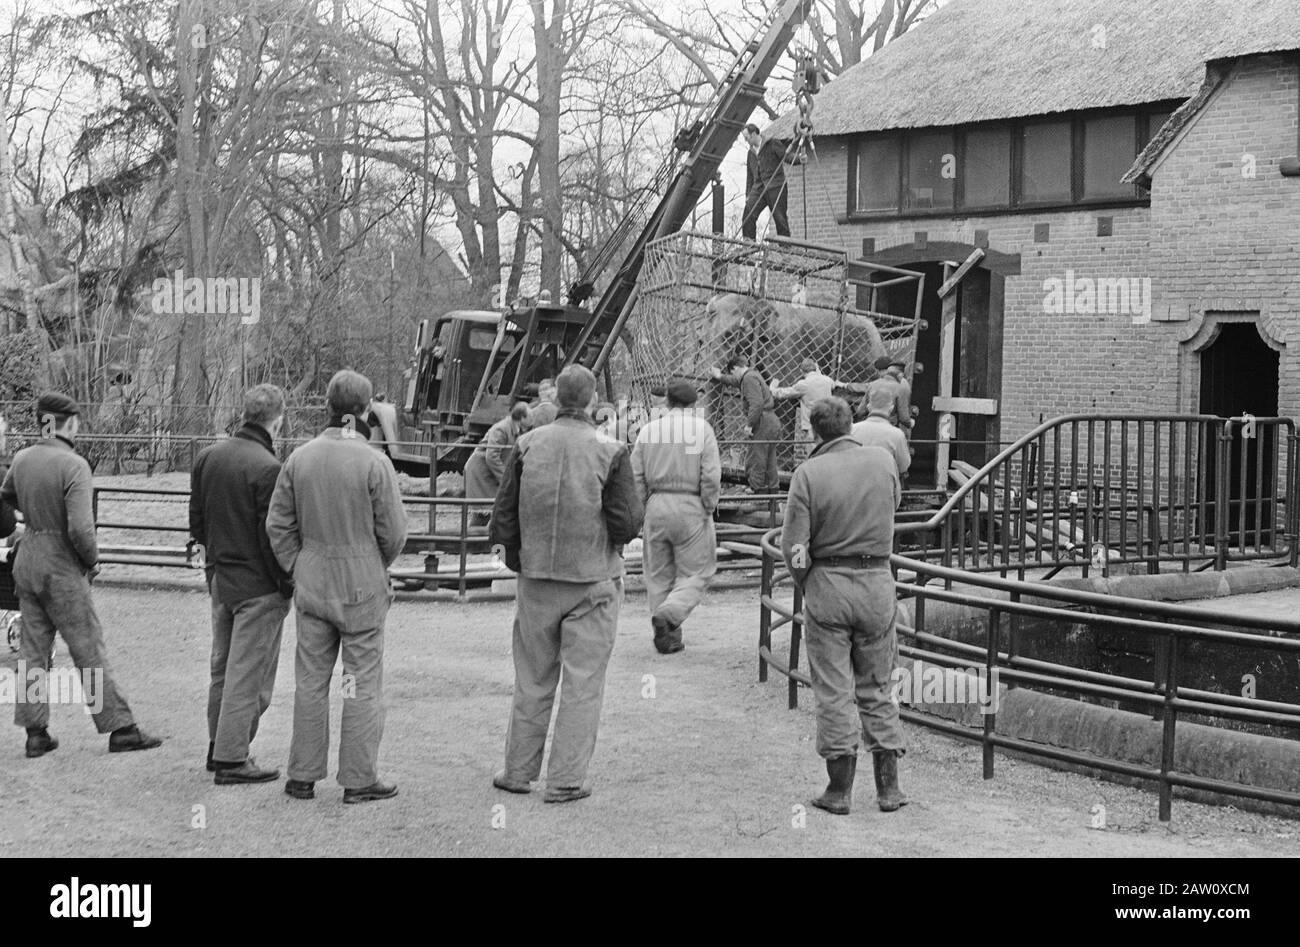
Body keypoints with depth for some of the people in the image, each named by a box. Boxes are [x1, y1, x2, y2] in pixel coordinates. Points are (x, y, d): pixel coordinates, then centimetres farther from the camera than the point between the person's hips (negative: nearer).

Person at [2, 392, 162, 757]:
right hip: (62, 568, -6)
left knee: (33, 649, 11)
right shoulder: (74, 465, -19)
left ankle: (35, 732, 13)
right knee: (89, 650, 1)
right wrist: (93, 560, -8)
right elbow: (80, 528, -25)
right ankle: (120, 729, 7)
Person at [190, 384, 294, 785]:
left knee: (223, 667, 19)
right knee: (249, 673, 1)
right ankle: (231, 759, 5)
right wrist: (286, 583, -9)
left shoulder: (207, 457, 4)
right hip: (257, 586, -8)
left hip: (218, 579, 8)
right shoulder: (267, 469, -21)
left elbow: (196, 522, 10)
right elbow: (273, 538, -20)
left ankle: (218, 747, 30)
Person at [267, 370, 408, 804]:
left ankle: (303, 776, 17)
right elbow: (393, 531, -9)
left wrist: (296, 568, 10)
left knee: (310, 679, 12)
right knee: (363, 682, 5)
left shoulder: (299, 458, -1)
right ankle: (359, 780, 9)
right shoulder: (374, 463, -13)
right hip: (363, 586, -4)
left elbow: (278, 524, 2)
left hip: (312, 584, 4)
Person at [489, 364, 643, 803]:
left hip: (536, 577, 3)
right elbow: (628, 522, -11)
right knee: (582, 681, 5)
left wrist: (518, 560, 15)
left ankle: (519, 771, 23)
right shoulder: (610, 452, -11)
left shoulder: (527, 445, -2)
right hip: (593, 581, -3)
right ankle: (566, 779, 7)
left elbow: (503, 513, 2)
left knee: (532, 679, 15)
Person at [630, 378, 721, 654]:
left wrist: (644, 507, 12)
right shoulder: (702, 429, -3)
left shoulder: (648, 430, 5)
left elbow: (635, 476, 4)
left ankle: (668, 639, 15)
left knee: (659, 576, 13)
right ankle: (669, 613, -18)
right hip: (691, 507, -3)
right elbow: (711, 477, -9)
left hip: (656, 507, 3)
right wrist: (709, 507, 2)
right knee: (695, 572, 6)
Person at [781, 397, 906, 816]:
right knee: (876, 688, 13)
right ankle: (888, 787, 12)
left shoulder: (808, 472, -10)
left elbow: (794, 547, -12)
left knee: (833, 691, 4)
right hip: (877, 582, 3)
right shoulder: (883, 460, 0)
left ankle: (839, 788, 6)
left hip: (828, 583, -3)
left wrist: (805, 583, 5)